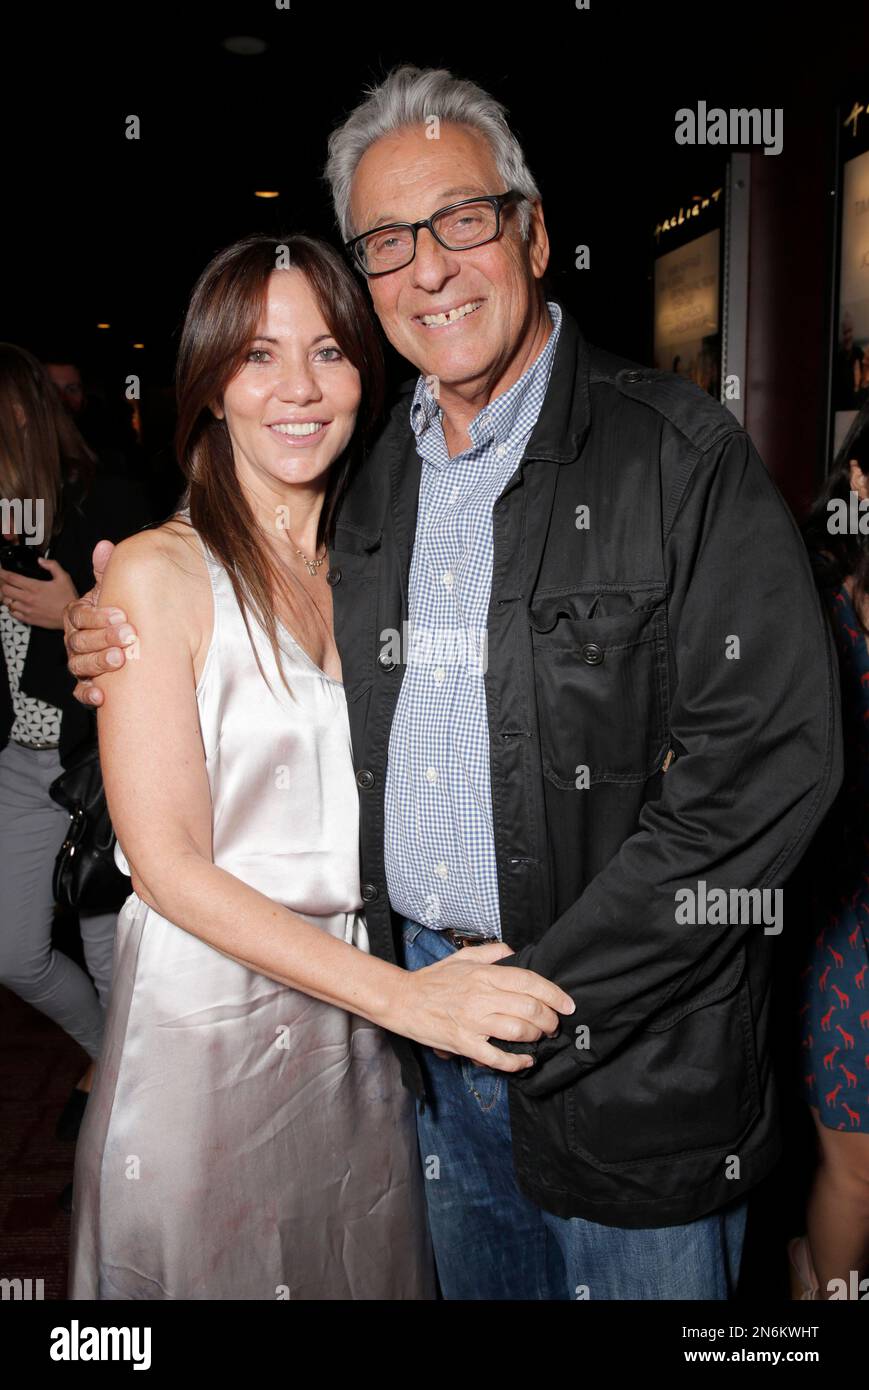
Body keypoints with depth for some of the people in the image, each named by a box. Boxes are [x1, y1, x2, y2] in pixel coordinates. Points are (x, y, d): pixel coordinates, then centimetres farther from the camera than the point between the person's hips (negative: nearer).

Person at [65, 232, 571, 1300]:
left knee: (368, 1268, 19)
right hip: (204, 1021, -4)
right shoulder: (157, 572, -11)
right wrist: (401, 994, -20)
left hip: (362, 1030, 5)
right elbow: (170, 864, -15)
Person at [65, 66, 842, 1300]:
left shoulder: (679, 451, -14)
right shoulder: (372, 470, 6)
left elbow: (770, 760, -19)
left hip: (630, 1046, -5)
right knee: (474, 1286, 23)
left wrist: (544, 984, -18)